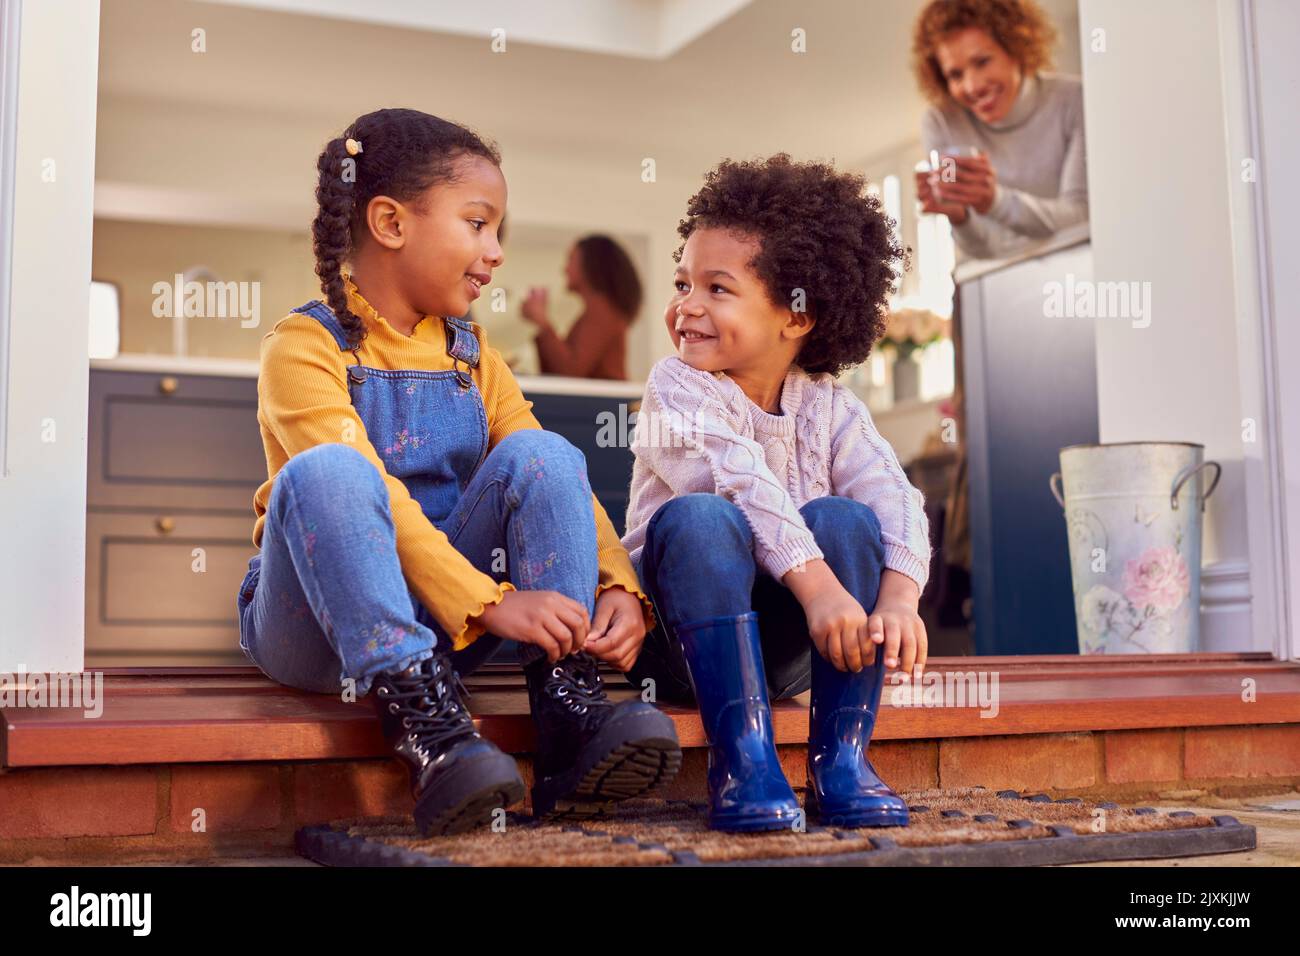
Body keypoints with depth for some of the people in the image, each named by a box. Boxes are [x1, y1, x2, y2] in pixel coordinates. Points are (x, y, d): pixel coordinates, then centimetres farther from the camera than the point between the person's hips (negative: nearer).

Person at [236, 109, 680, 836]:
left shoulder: (473, 357, 11)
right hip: (316, 628, -4)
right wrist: (489, 602, -32)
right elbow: (364, 494, -22)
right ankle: (423, 719, -36)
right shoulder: (306, 347, -8)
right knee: (325, 471, -32)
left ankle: (569, 705, -23)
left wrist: (619, 586, -16)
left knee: (541, 453, -16)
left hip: (435, 623, 5)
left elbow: (554, 481, 2)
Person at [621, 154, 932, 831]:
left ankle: (842, 756, -19)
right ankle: (742, 753, -32)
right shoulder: (677, 389, -8)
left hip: (784, 647, 3)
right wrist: (817, 585, -37)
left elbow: (894, 499, -13)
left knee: (844, 517, -22)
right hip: (679, 638, -3)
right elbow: (741, 484, -25)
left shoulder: (830, 407, 2)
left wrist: (898, 599, -32)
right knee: (696, 518, -31)